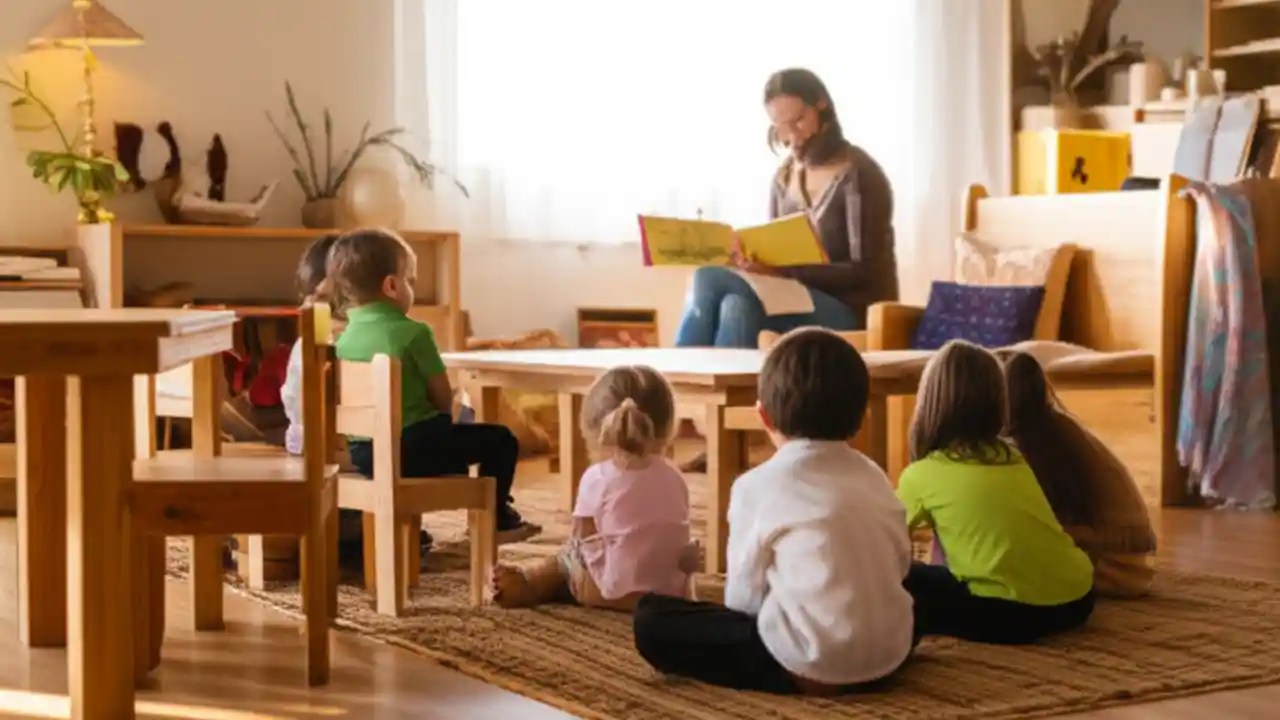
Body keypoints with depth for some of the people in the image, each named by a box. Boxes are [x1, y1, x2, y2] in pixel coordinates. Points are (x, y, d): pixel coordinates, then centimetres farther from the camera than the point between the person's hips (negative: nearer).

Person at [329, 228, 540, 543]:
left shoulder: (344, 338, 6)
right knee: (500, 440, 8)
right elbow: (443, 397, -9)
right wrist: (441, 415, 15)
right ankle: (496, 519, 18)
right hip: (411, 448, -8)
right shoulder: (413, 332, -13)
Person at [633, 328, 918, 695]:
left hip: (810, 657, -5)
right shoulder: (874, 478, 11)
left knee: (651, 616, 1)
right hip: (890, 652, 6)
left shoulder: (757, 486, -3)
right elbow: (899, 565, 13)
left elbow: (744, 596, -2)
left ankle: (802, 673, -4)